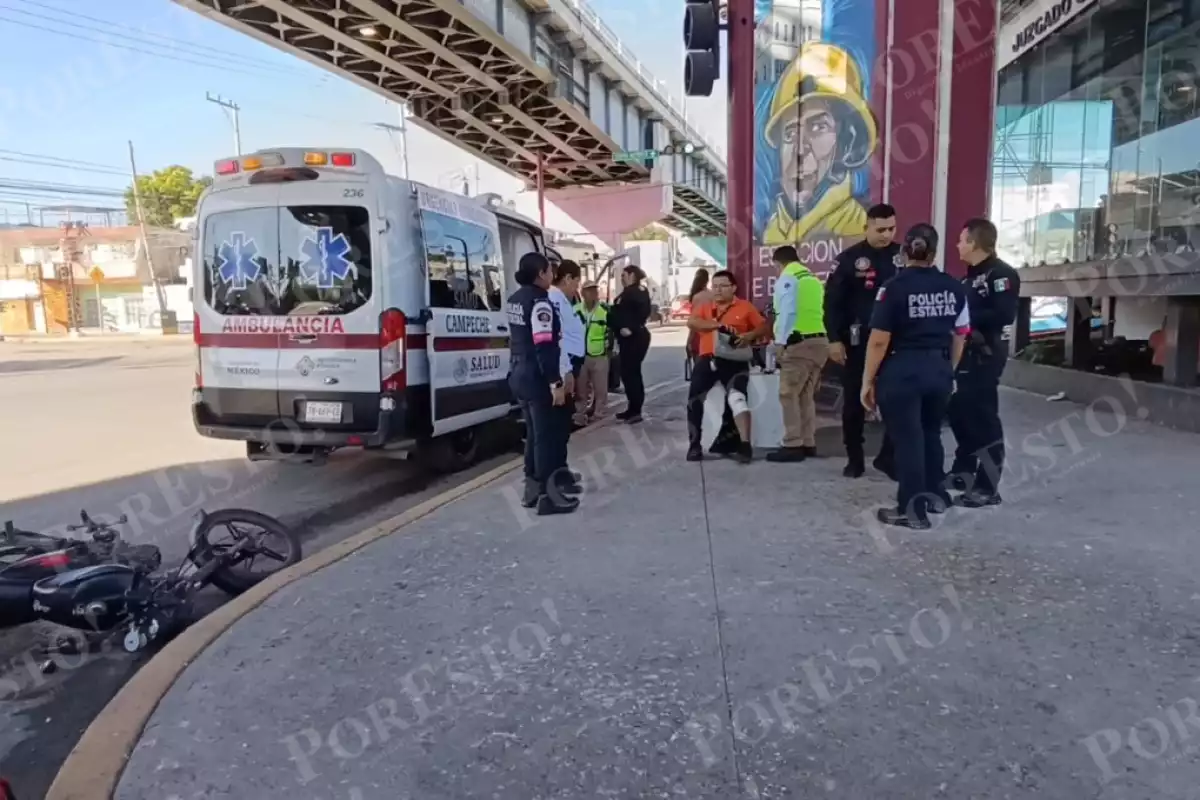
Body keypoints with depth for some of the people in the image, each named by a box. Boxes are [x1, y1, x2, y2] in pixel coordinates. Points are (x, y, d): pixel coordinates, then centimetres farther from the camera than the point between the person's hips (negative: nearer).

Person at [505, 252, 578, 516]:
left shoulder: (515, 299, 13)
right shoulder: (540, 301, -17)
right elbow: (544, 347, -23)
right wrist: (556, 382, -23)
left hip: (519, 375, 10)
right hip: (538, 379, -10)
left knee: (533, 434, 18)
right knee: (547, 436, -2)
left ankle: (532, 489, 25)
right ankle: (548, 495, 3)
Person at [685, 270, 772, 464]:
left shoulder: (745, 307, 9)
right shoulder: (705, 308, 17)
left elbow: (764, 327, 7)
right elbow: (692, 323, -3)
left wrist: (749, 335, -14)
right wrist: (718, 324, -14)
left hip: (734, 361, -3)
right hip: (707, 359, 4)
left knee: (737, 397, -22)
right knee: (694, 399, -6)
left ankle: (744, 445, -23)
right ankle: (694, 445, 4)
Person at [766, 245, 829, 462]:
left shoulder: (786, 279, -2)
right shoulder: (814, 280, 20)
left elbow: (787, 312, -14)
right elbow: (819, 312, 17)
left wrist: (780, 342, -16)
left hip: (799, 343, -8)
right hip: (820, 340, 8)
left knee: (788, 394, -3)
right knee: (806, 395, 15)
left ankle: (793, 446, -5)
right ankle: (808, 443, 17)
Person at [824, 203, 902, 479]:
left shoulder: (904, 257, 4)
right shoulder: (850, 258, -4)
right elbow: (832, 300, -4)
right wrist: (835, 339, -10)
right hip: (858, 341, -2)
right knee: (854, 402, 6)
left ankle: (888, 456, 17)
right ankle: (854, 459, 19)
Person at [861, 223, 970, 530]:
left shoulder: (894, 287, -11)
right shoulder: (954, 287, 5)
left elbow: (879, 341, -15)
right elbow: (959, 336, 10)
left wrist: (868, 380, -7)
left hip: (902, 371, -5)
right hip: (939, 370, 5)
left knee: (907, 438, 4)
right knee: (931, 432, 24)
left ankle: (912, 509, 12)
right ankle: (935, 494, 38)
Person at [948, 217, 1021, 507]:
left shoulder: (1001, 274, -12)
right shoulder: (971, 276, 17)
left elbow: (1003, 314, -24)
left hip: (986, 355, -9)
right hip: (966, 354, 9)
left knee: (983, 417, -7)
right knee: (960, 411, 15)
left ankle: (988, 487, -1)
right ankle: (963, 472, 29)